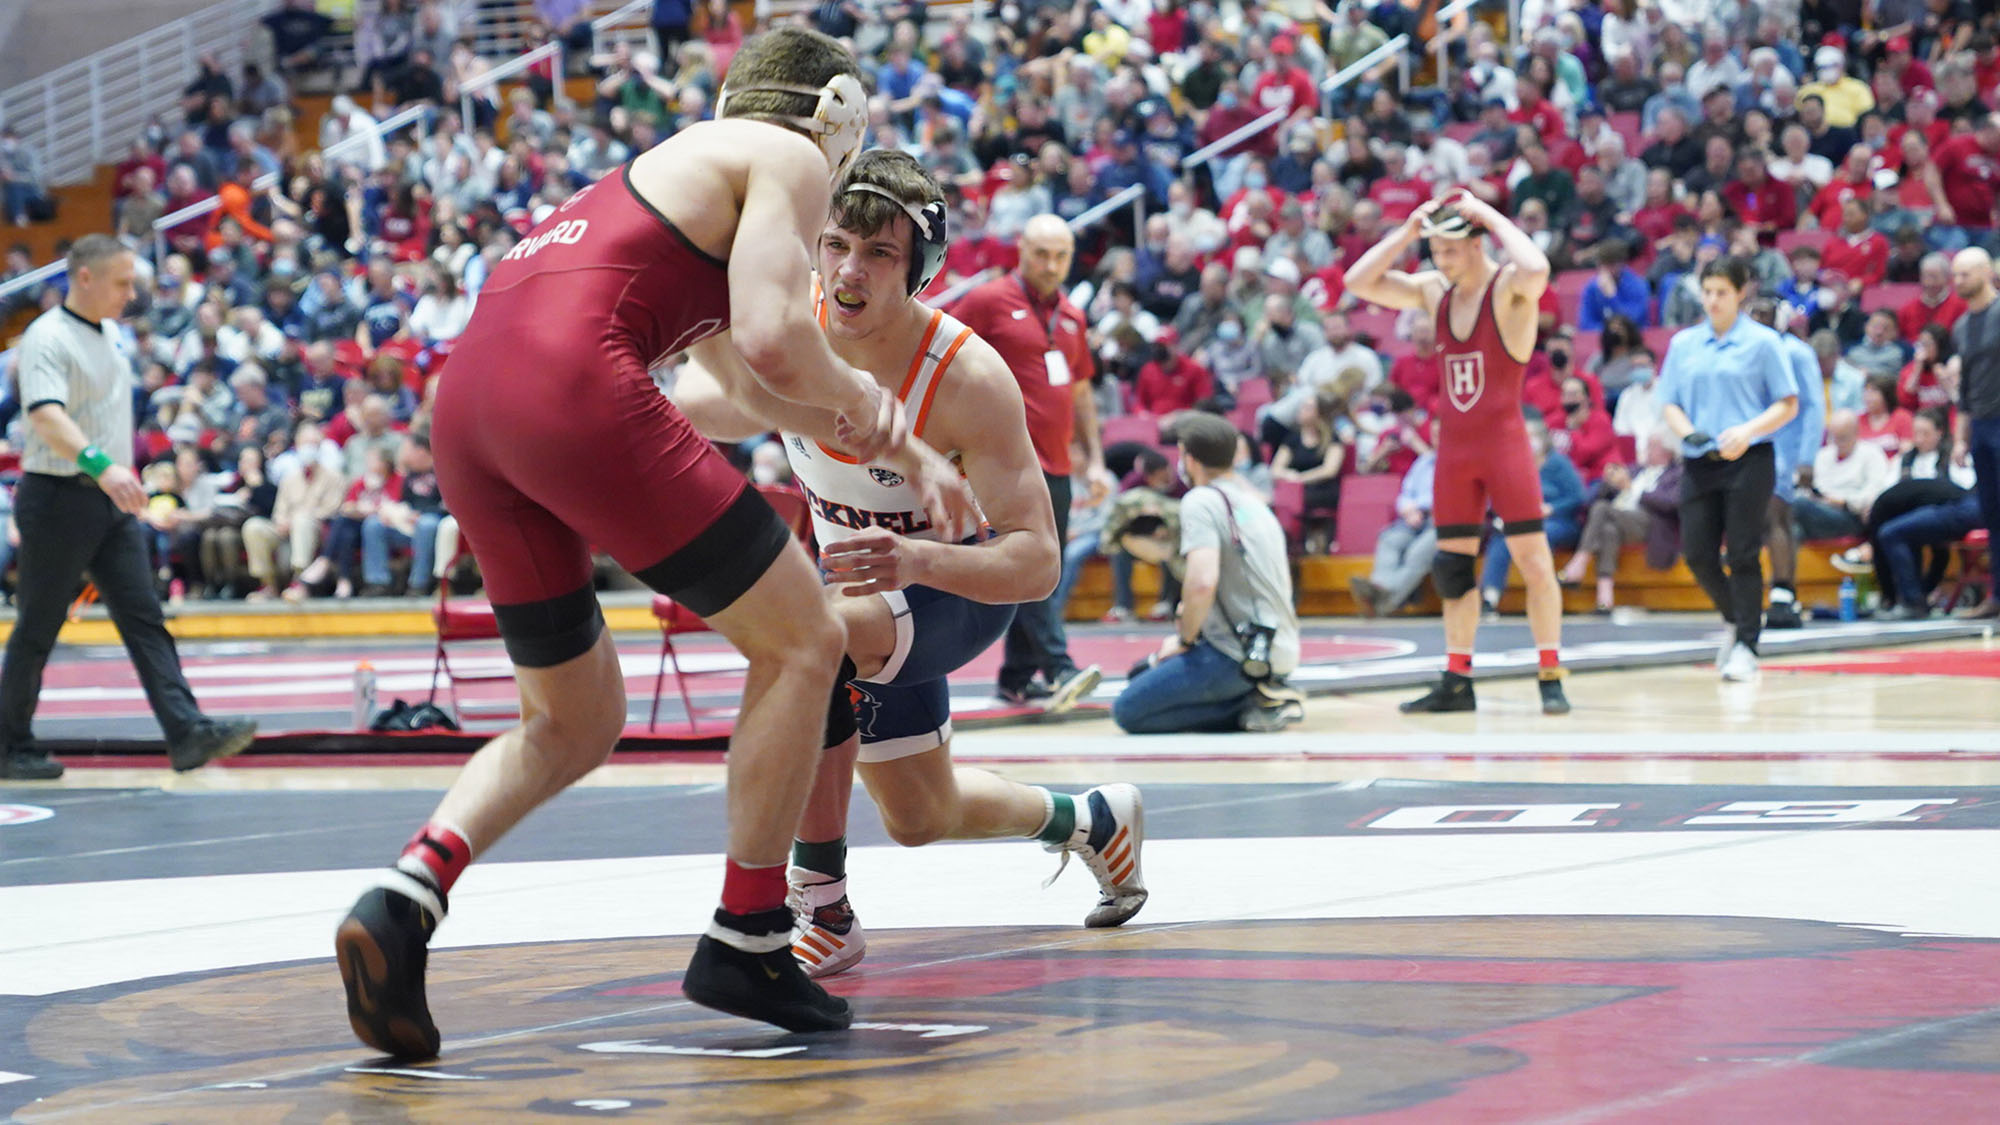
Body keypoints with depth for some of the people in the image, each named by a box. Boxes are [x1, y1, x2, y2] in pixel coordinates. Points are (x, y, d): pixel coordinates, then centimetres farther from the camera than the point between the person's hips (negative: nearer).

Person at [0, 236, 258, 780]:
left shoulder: (109, 334, 13)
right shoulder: (48, 338, -15)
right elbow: (46, 414, -31)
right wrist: (100, 466, -44)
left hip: (112, 504, 8)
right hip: (59, 499, -8)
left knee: (145, 621, -2)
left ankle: (188, 734, -9)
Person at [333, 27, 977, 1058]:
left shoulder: (672, 164, 35)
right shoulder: (789, 159, 9)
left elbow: (754, 355, 45)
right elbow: (771, 343, -7)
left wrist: (904, 453, 51)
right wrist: (856, 397, 14)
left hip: (466, 404, 9)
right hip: (573, 383, -9)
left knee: (573, 723, 20)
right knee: (802, 642, 7)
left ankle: (403, 899, -4)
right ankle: (746, 943, 9)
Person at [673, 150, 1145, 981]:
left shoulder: (968, 379, -34)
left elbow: (1037, 563, -35)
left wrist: (916, 560, -55)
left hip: (963, 585, -6)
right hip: (869, 582, 6)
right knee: (920, 818, 21)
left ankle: (822, 909, -28)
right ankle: (1089, 821, 52)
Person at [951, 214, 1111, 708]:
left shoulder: (1071, 317, 18)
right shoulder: (989, 301, -2)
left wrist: (1095, 460, 18)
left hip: (1056, 464, 7)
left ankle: (1017, 677, 14)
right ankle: (1059, 669, -27)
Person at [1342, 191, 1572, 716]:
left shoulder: (1509, 287, -9)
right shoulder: (1434, 291, 9)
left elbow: (1536, 269, -34)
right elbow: (1358, 282, 7)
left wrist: (1489, 216, -21)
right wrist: (1407, 231, -2)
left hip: (1503, 437, -6)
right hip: (1454, 441, 7)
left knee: (1532, 557, -6)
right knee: (1453, 563, 8)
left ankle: (1551, 679, -4)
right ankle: (1457, 682, 14)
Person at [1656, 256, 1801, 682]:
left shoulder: (1762, 341, -1)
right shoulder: (1683, 344, 11)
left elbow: (1788, 404, -1)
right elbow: (1669, 405, 13)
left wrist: (1747, 431, -17)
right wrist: (1688, 432, -8)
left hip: (1749, 460, -4)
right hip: (1699, 463, 4)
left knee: (1743, 552, -6)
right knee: (1697, 552, -1)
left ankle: (1746, 647, 1)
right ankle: (1737, 620, 25)